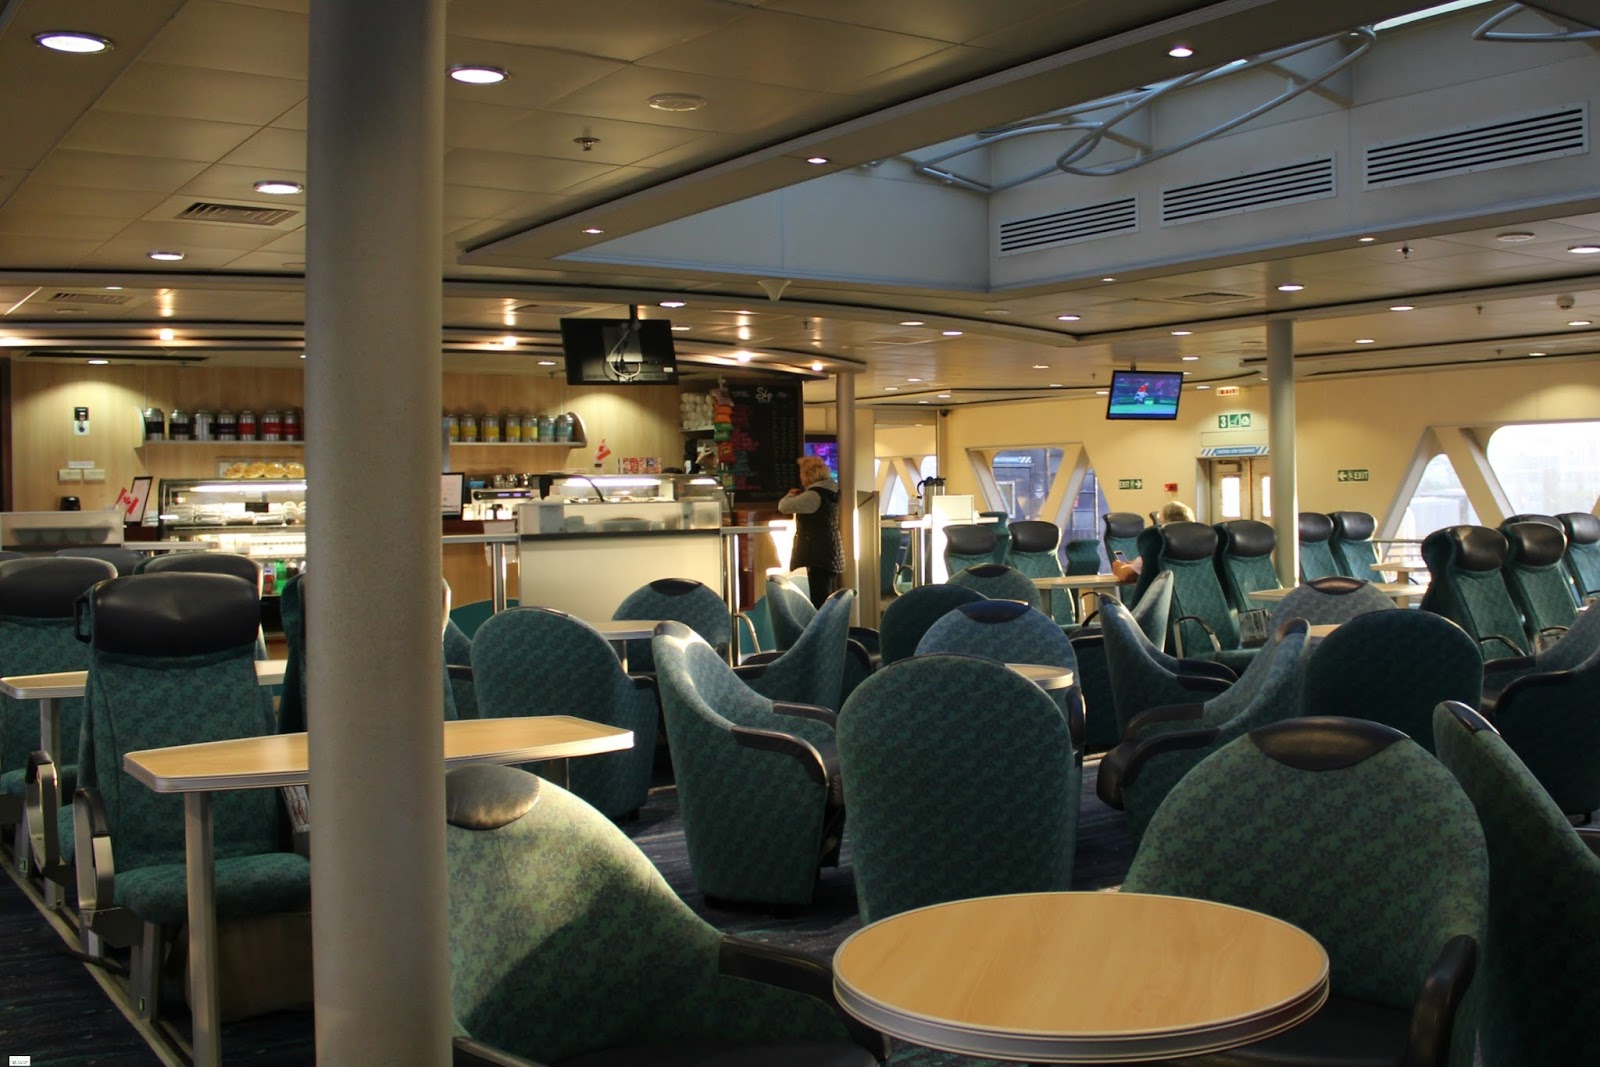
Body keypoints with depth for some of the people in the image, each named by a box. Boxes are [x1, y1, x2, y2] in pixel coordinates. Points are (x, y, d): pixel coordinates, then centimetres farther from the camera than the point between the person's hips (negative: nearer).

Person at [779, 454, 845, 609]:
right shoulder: (832, 492, 12)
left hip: (819, 556, -10)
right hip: (832, 554, 10)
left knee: (820, 603, -10)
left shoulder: (814, 495, -18)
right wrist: (799, 496, 22)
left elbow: (784, 507, -17)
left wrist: (791, 495, 3)